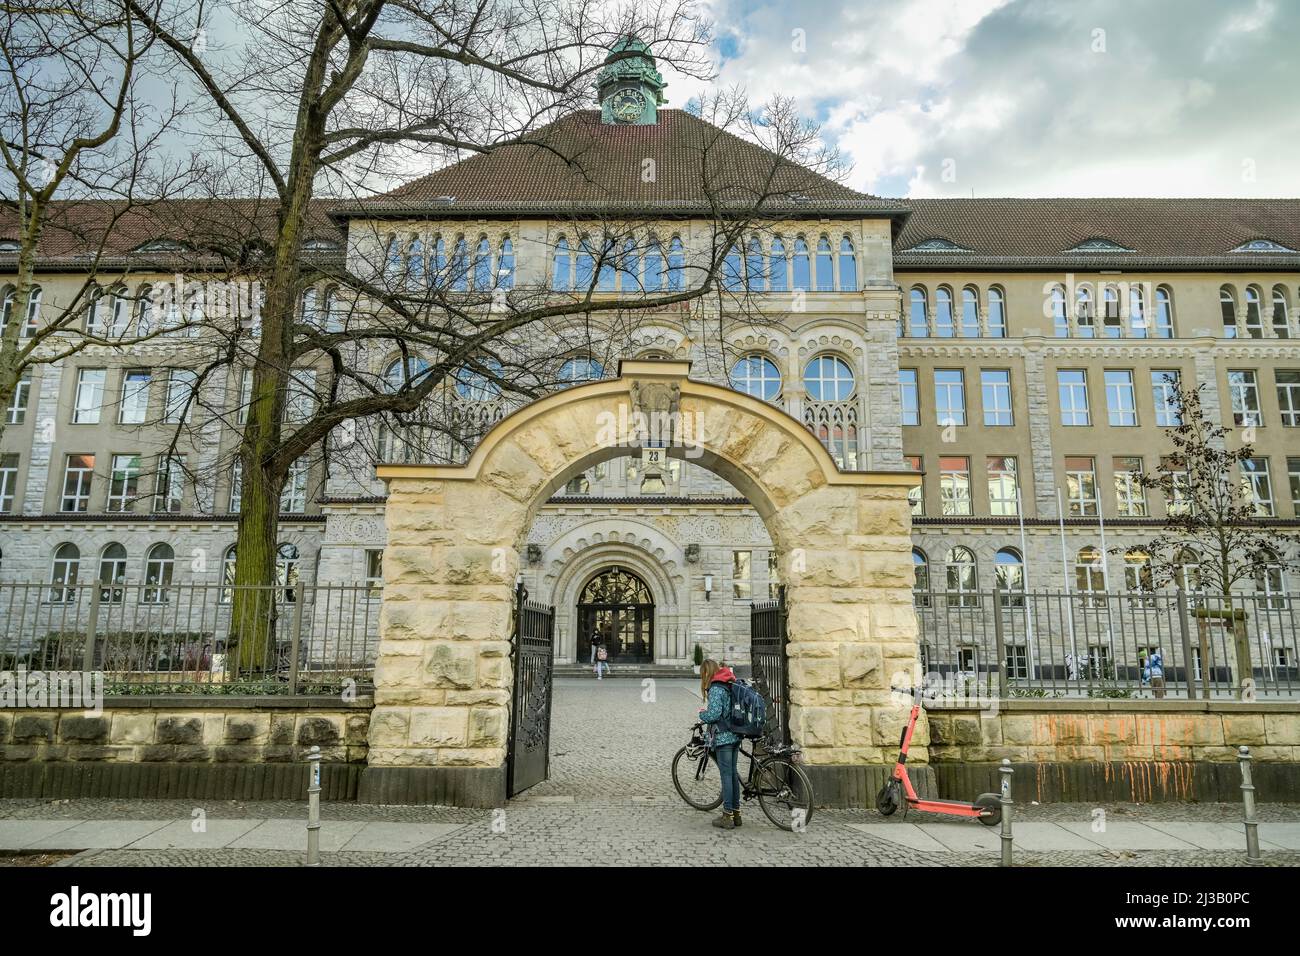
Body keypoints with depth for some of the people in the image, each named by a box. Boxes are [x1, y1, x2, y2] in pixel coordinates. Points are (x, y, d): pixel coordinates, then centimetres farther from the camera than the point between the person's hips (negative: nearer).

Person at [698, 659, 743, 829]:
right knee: (733, 772, 14)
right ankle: (736, 813, 21)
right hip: (735, 735, 8)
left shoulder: (715, 689, -14)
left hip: (723, 737, -8)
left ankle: (727, 816, 2)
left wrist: (702, 714, -2)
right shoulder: (731, 685, 12)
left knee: (726, 774, -3)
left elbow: (714, 714, -22)